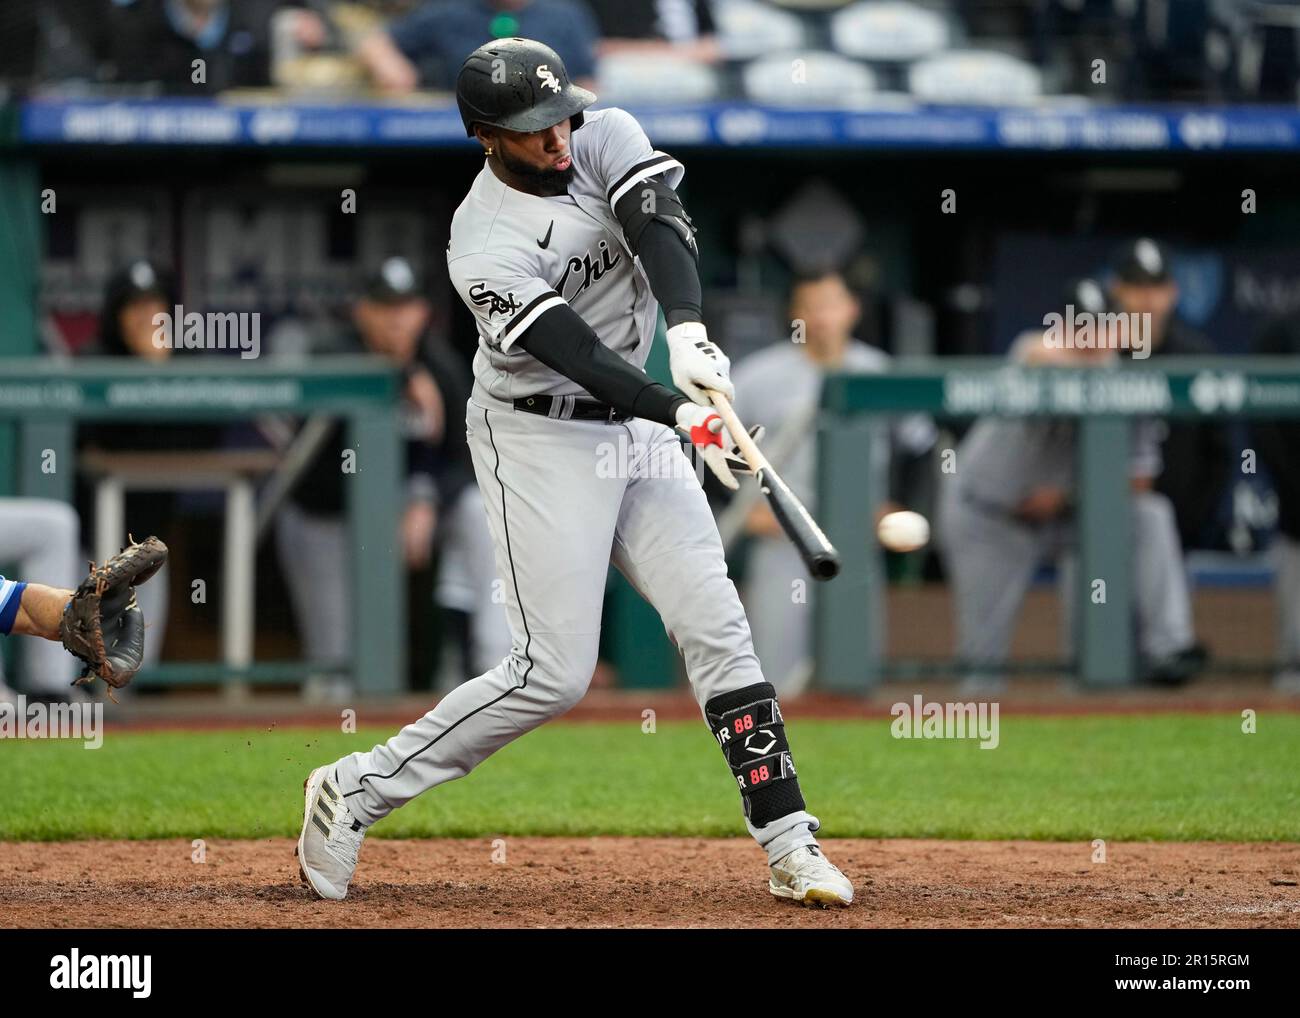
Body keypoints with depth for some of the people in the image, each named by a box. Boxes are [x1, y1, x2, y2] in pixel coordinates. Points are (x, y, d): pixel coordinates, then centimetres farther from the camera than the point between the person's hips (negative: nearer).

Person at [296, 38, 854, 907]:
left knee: (716, 625, -2)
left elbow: (660, 229, -22)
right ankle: (355, 792, 1)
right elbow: (580, 355, -28)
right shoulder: (485, 247, -20)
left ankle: (789, 843, -1)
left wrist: (688, 331, -40)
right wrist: (682, 414, -41)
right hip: (539, 438, -6)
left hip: (635, 425, 6)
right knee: (553, 673, -10)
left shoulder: (606, 140, -5)